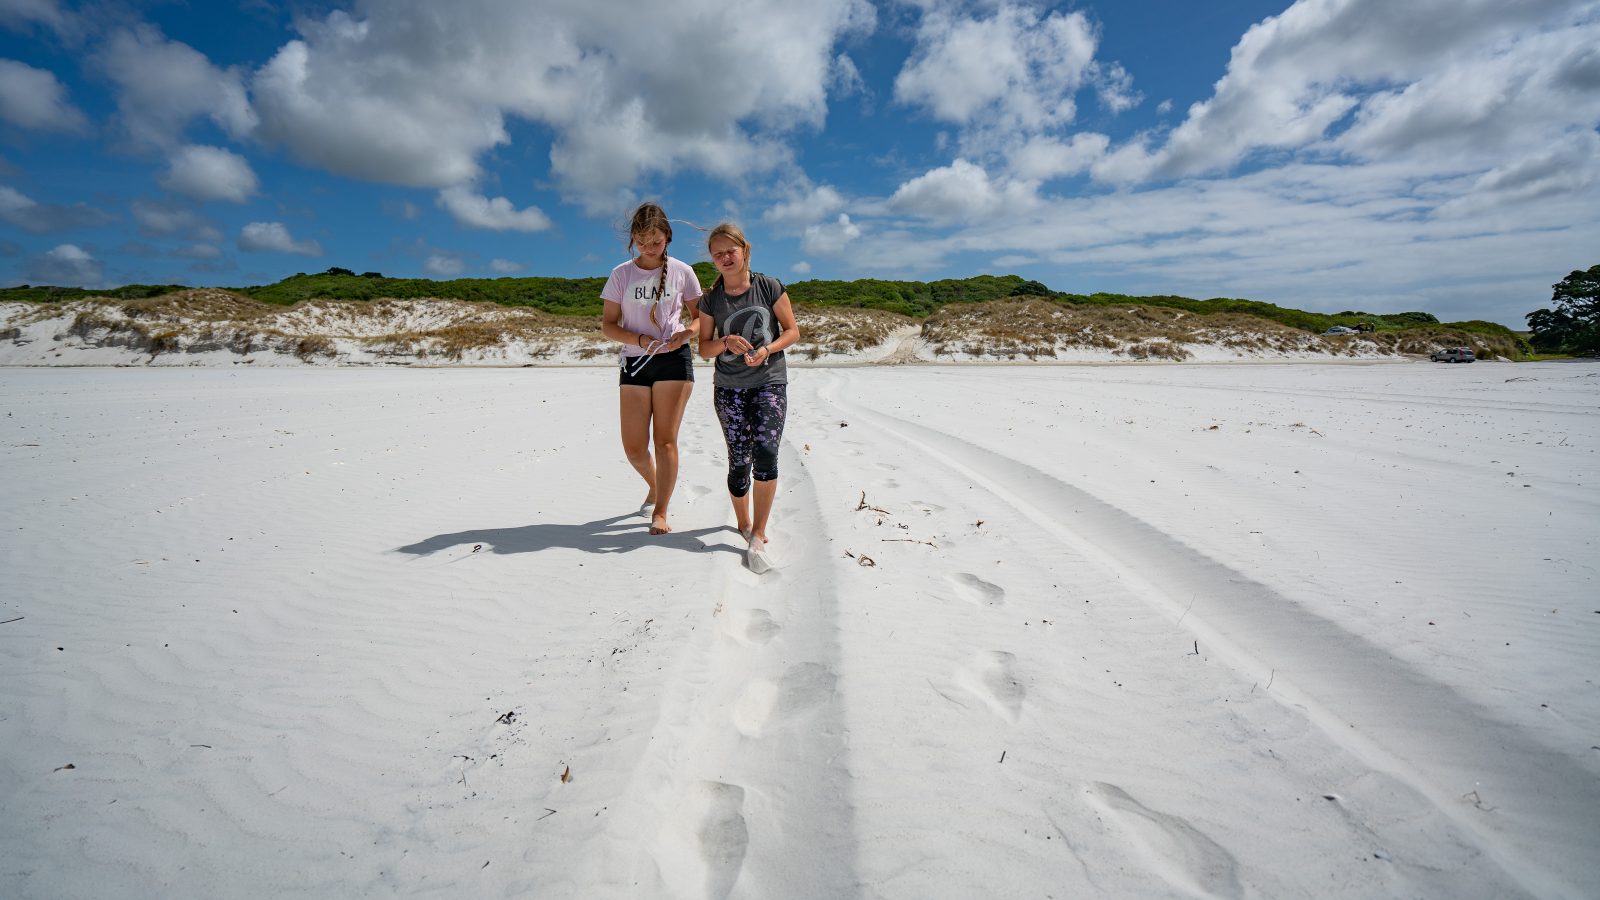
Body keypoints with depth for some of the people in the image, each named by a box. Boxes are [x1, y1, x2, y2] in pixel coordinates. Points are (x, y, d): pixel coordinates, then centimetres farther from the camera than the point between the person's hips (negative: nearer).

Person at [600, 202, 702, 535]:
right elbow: (608, 325, 4)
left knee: (665, 439, -4)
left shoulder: (682, 272, 3)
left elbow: (700, 316, 9)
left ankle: (660, 513, 5)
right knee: (633, 447, 0)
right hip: (634, 362, 2)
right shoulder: (621, 274, 5)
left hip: (674, 361, -2)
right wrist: (639, 339, -14)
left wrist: (686, 333, -14)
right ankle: (654, 485, 32)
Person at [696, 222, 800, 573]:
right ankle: (744, 522, 26)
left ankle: (758, 537, -10)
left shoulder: (769, 287, -2)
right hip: (729, 388, 2)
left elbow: (792, 331, 2)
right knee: (738, 460, 3)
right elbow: (704, 348, 6)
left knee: (765, 453, -18)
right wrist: (725, 341, -15)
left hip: (770, 382, -2)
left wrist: (767, 349, -17)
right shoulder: (711, 300, 3)